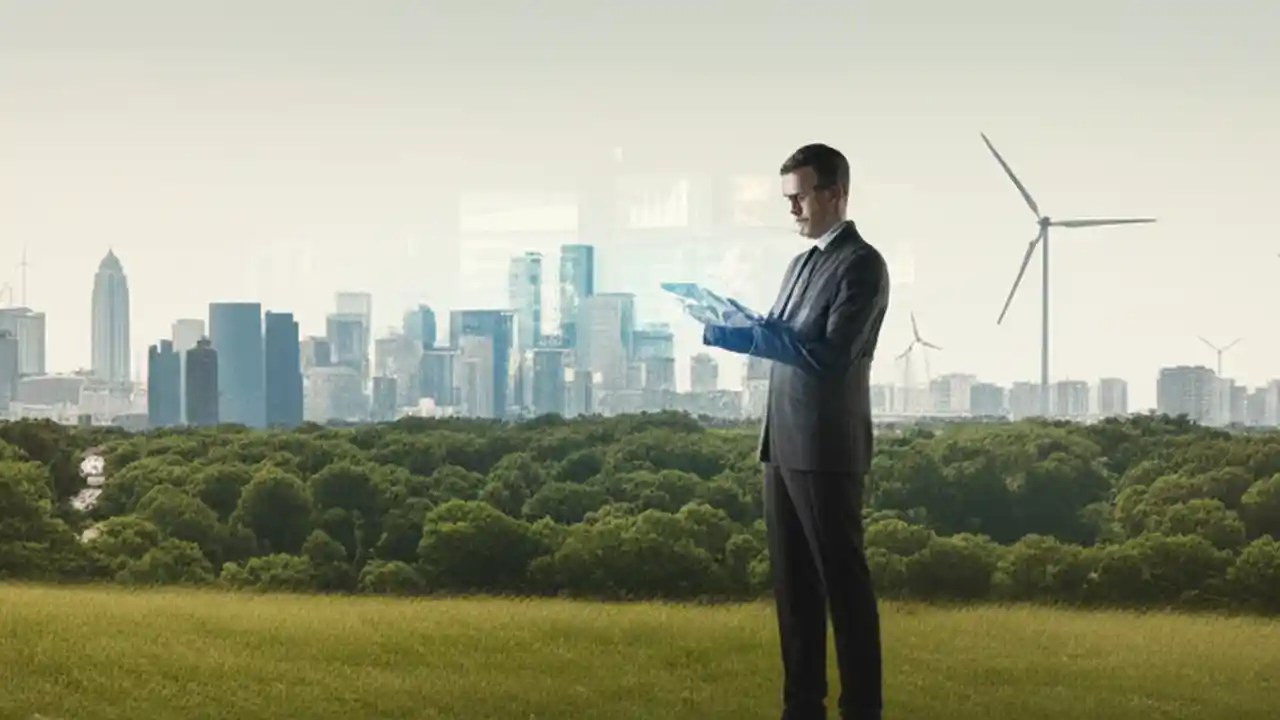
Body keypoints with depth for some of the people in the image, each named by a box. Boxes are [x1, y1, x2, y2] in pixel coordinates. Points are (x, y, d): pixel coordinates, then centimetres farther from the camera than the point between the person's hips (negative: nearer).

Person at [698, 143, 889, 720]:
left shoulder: (862, 264, -9)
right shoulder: (802, 264, 19)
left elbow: (832, 356, -17)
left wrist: (753, 333, -16)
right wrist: (736, 325, 0)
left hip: (827, 449, -8)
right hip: (783, 445, 8)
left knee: (843, 581, -4)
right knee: (792, 582, 9)